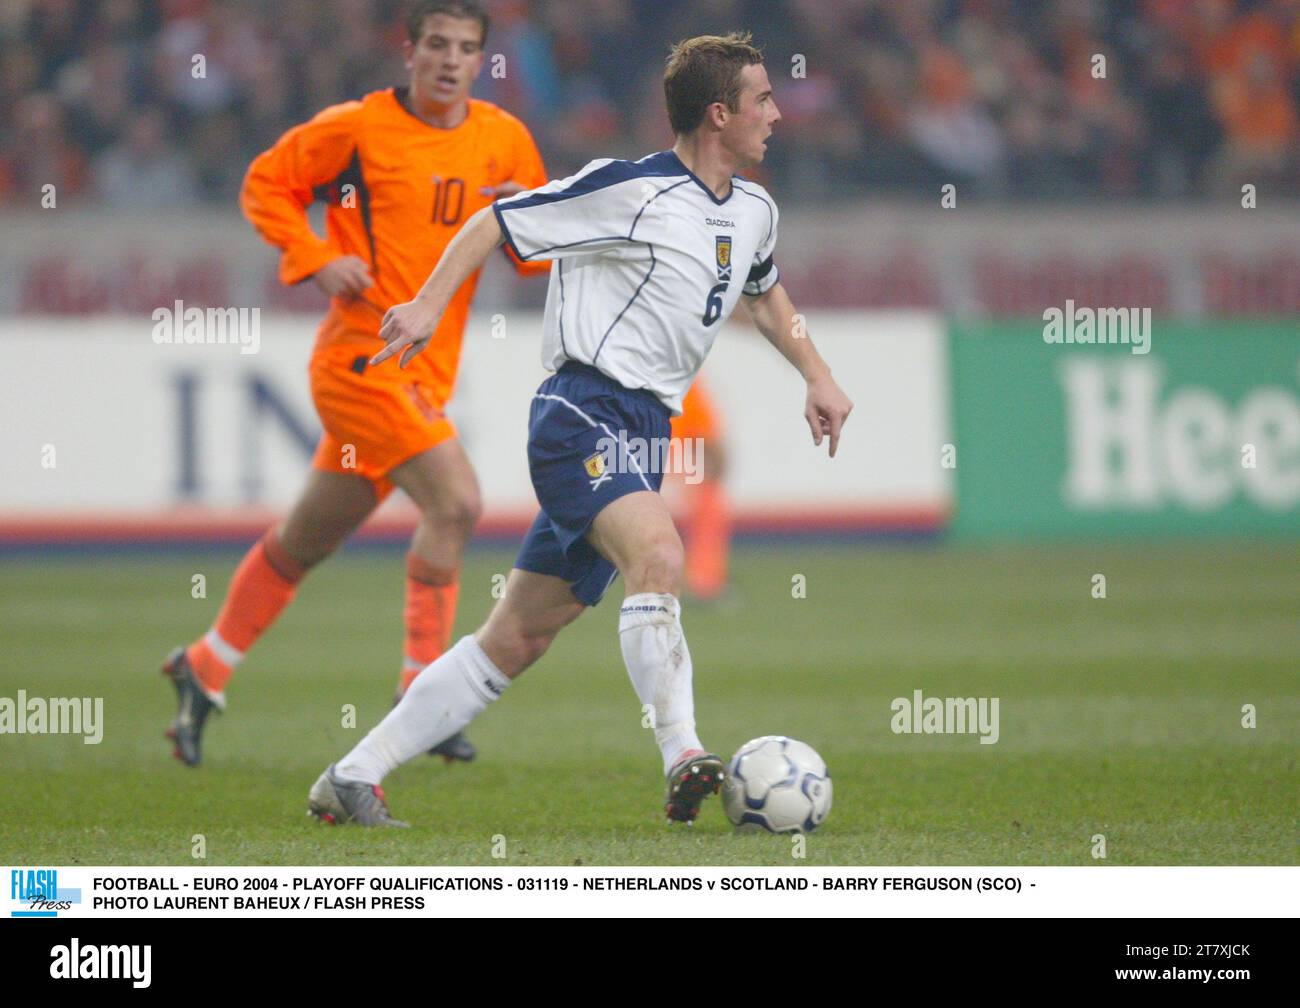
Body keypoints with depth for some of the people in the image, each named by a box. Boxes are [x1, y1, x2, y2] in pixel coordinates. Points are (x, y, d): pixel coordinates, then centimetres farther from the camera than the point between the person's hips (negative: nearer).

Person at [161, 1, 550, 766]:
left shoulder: (504, 140, 9)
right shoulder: (356, 128, -5)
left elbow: (541, 258, 13)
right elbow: (266, 185, 5)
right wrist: (317, 260, -9)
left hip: (428, 374, 6)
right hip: (364, 358, -6)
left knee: (306, 541, 16)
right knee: (456, 501, -22)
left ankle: (205, 671, 32)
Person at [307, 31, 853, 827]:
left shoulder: (754, 210, 14)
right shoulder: (630, 191, -10)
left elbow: (764, 291, 36)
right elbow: (495, 225, -3)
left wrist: (818, 376, 26)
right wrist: (429, 306, -13)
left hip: (642, 433, 8)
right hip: (585, 412, -8)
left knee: (517, 640, 7)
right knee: (658, 553, -33)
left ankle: (352, 779, 12)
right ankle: (684, 761, -39)